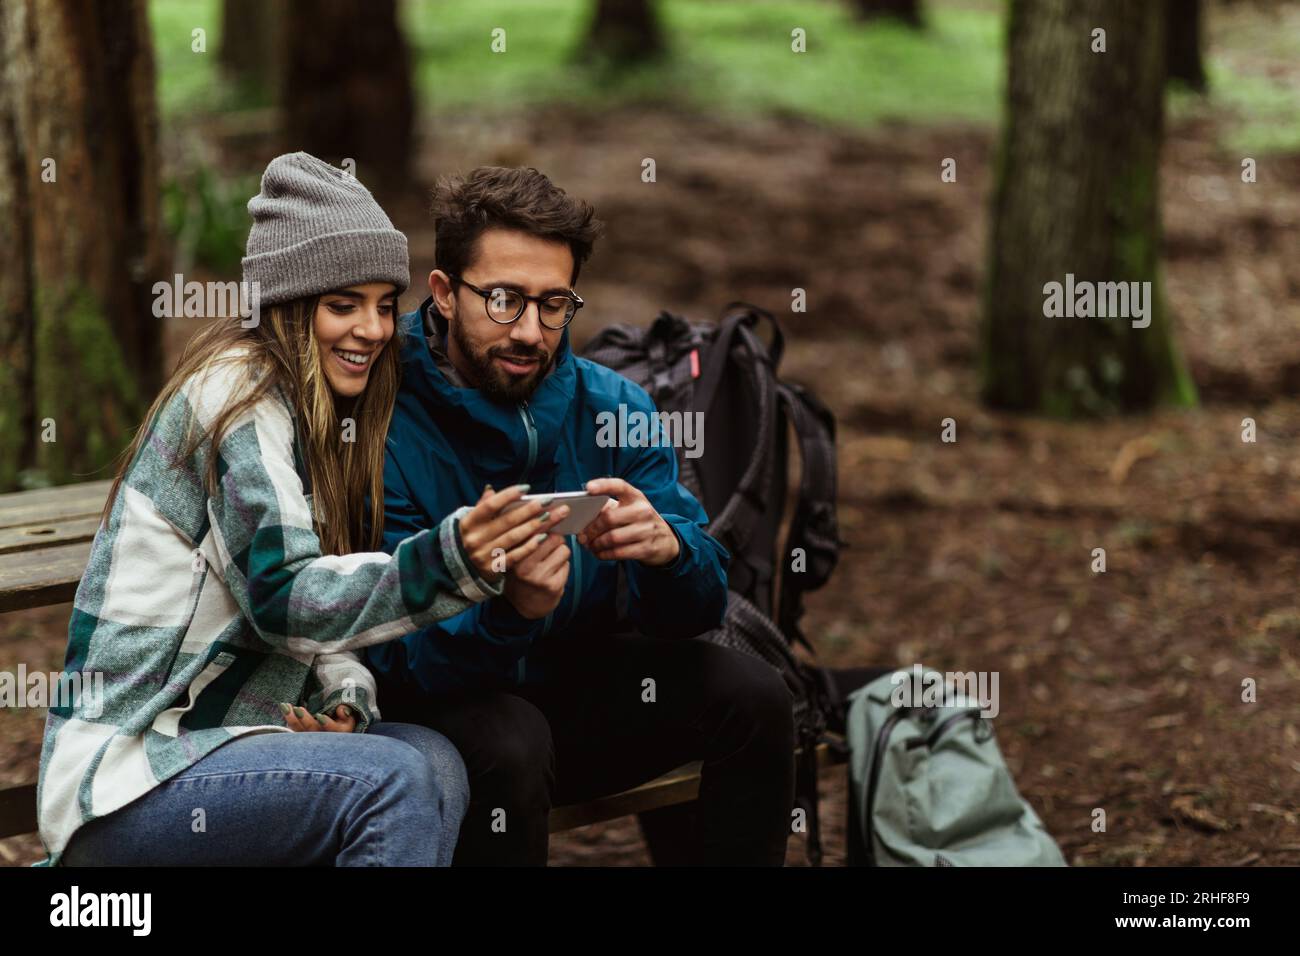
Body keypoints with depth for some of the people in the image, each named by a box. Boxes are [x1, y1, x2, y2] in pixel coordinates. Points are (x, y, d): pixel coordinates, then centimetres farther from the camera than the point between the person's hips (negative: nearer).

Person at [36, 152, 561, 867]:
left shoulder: (318, 416, 15)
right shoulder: (238, 391, -13)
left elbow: (319, 616, 15)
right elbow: (285, 602, -22)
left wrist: (346, 700, -7)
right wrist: (450, 560, -35)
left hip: (208, 739, 8)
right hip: (126, 779, -8)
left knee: (434, 761, -15)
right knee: (393, 780, -27)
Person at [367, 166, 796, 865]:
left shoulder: (611, 407, -5)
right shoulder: (386, 426, -19)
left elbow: (696, 610, -6)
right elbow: (400, 659, -22)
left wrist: (667, 548, -31)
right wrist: (509, 611, -43)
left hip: (578, 687, 5)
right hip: (444, 701, -5)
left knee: (754, 698, -14)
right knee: (509, 744, -35)